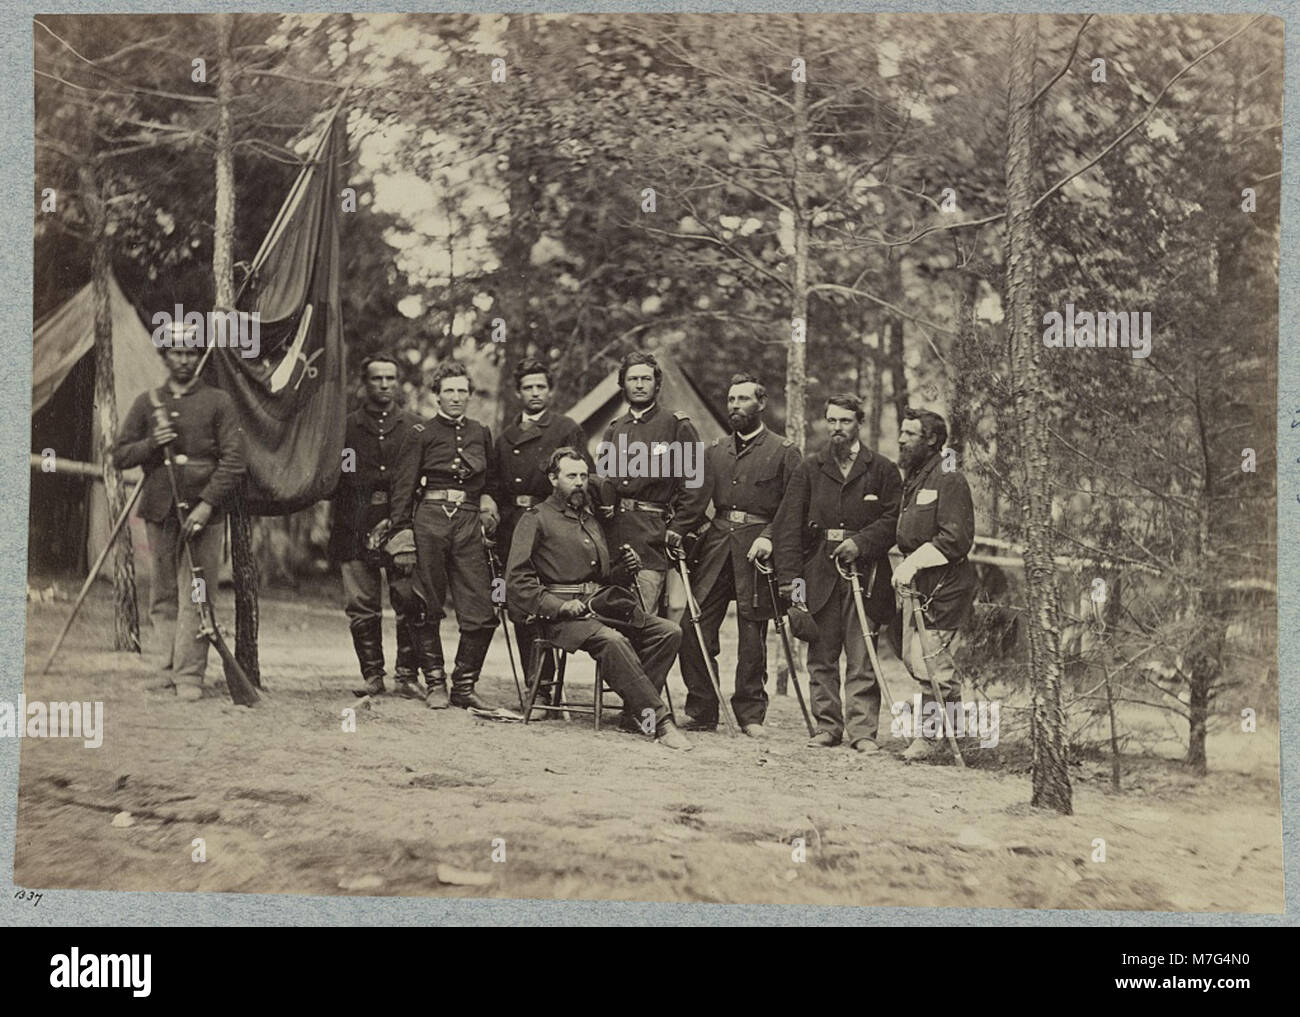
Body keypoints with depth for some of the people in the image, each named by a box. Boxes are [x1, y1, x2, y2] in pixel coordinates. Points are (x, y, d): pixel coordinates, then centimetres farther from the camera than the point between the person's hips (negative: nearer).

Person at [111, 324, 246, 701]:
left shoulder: (218, 402, 5)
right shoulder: (146, 403, 13)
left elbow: (233, 460, -2)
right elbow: (120, 456, 13)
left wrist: (206, 505, -12)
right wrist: (151, 443, -7)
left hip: (204, 513, -3)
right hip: (159, 510, 3)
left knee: (195, 597, -6)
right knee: (163, 595, 6)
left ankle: (190, 676, -6)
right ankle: (168, 666, 13)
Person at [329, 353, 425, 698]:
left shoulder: (414, 426, 13)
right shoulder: (347, 427, 13)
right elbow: (331, 479, 12)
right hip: (357, 527, 1)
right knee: (362, 605, -1)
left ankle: (408, 675, 0)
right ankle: (372, 675, 8)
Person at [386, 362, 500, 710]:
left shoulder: (481, 434, 15)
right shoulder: (422, 433, 3)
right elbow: (403, 485, -1)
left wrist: (487, 505, 8)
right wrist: (401, 531, -9)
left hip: (469, 524, 3)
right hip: (429, 521, -3)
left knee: (481, 613, -4)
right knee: (427, 609, 2)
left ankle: (464, 686, 8)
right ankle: (434, 683, 13)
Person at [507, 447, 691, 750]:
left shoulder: (590, 518, 26)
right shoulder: (536, 519, 4)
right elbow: (517, 583, -5)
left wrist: (625, 569, 11)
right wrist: (558, 605, -16)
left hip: (602, 607, 7)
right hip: (563, 615, -7)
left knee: (669, 631, -15)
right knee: (612, 640, -36)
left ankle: (636, 711, -17)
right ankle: (659, 721, -34)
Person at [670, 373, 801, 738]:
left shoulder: (784, 451, 3)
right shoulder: (715, 451, 18)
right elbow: (697, 499, 11)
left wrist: (769, 537, -17)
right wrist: (676, 532, -3)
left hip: (756, 546, -4)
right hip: (717, 541, 4)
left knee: (752, 633, 0)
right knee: (695, 626, -3)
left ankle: (751, 715, 9)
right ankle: (700, 710, 6)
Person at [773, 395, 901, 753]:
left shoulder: (882, 469, 7)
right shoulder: (809, 469, 11)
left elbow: (894, 519, 1)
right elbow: (789, 524, 5)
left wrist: (861, 542, -14)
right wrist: (790, 575, -4)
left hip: (864, 573, -2)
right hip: (819, 573, 2)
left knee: (862, 660, -3)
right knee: (821, 658, 5)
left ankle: (863, 731, -1)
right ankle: (827, 727, 12)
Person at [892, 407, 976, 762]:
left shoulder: (949, 480, -13)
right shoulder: (912, 478, 15)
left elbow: (956, 540, -19)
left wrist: (914, 562, -21)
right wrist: (906, 567, 11)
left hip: (944, 583, -9)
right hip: (916, 581, 9)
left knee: (930, 662, -8)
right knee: (913, 658, 11)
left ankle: (930, 737, 2)